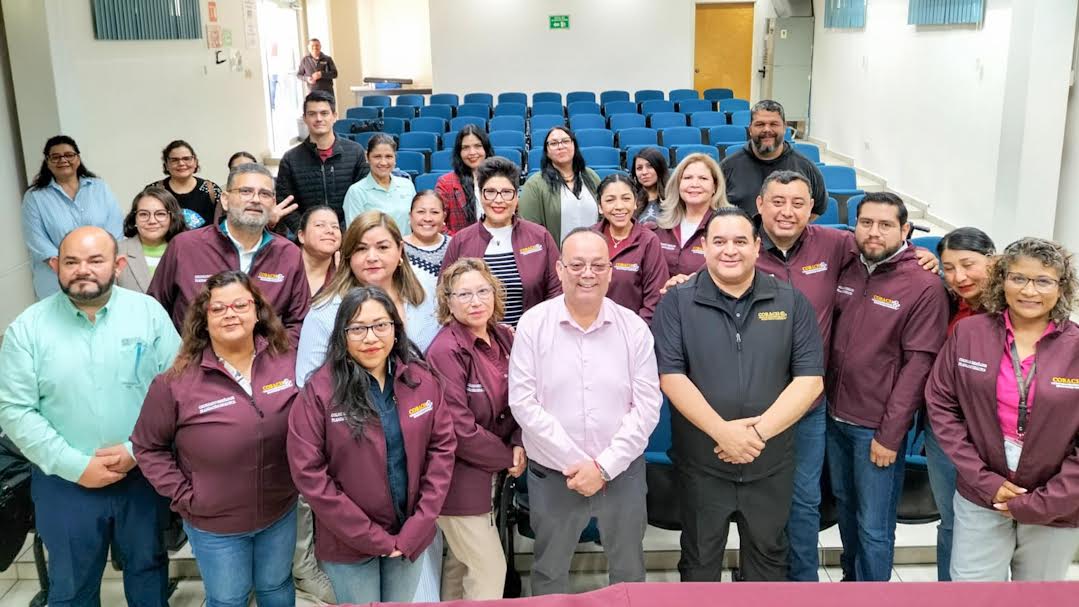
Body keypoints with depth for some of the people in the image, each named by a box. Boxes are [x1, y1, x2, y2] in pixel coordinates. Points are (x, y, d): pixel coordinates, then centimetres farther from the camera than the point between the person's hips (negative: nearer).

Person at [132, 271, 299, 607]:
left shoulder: (288, 362, -10)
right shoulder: (177, 382, -16)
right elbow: (147, 446, -6)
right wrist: (182, 496, -11)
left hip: (281, 512, 2)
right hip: (215, 524, -2)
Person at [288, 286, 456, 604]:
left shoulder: (422, 379, -4)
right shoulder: (320, 390, -14)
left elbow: (442, 448, -2)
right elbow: (309, 473, -15)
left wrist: (417, 528, -10)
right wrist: (374, 538, -15)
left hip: (411, 535, 3)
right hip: (349, 543, -3)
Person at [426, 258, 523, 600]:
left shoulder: (504, 338, 1)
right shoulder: (446, 351, -21)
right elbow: (460, 429, -23)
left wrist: (519, 445, -6)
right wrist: (507, 458, -11)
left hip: (490, 472, 7)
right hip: (459, 477, -7)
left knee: (460, 563, 21)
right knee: (490, 570, 1)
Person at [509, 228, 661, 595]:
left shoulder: (634, 328, -3)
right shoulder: (532, 324, -7)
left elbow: (647, 406, -6)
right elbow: (523, 402, -11)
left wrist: (604, 466, -14)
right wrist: (574, 463, -15)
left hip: (623, 473, 1)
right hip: (553, 475, -1)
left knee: (629, 573, 17)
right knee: (549, 573, 16)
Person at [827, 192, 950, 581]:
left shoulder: (924, 287, -13)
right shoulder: (846, 270, 3)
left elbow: (917, 365, -14)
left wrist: (890, 435, -15)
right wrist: (824, 401, 4)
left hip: (877, 427, -5)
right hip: (834, 417, 5)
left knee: (874, 527, 5)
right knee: (844, 505, 21)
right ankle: (851, 578, 41)